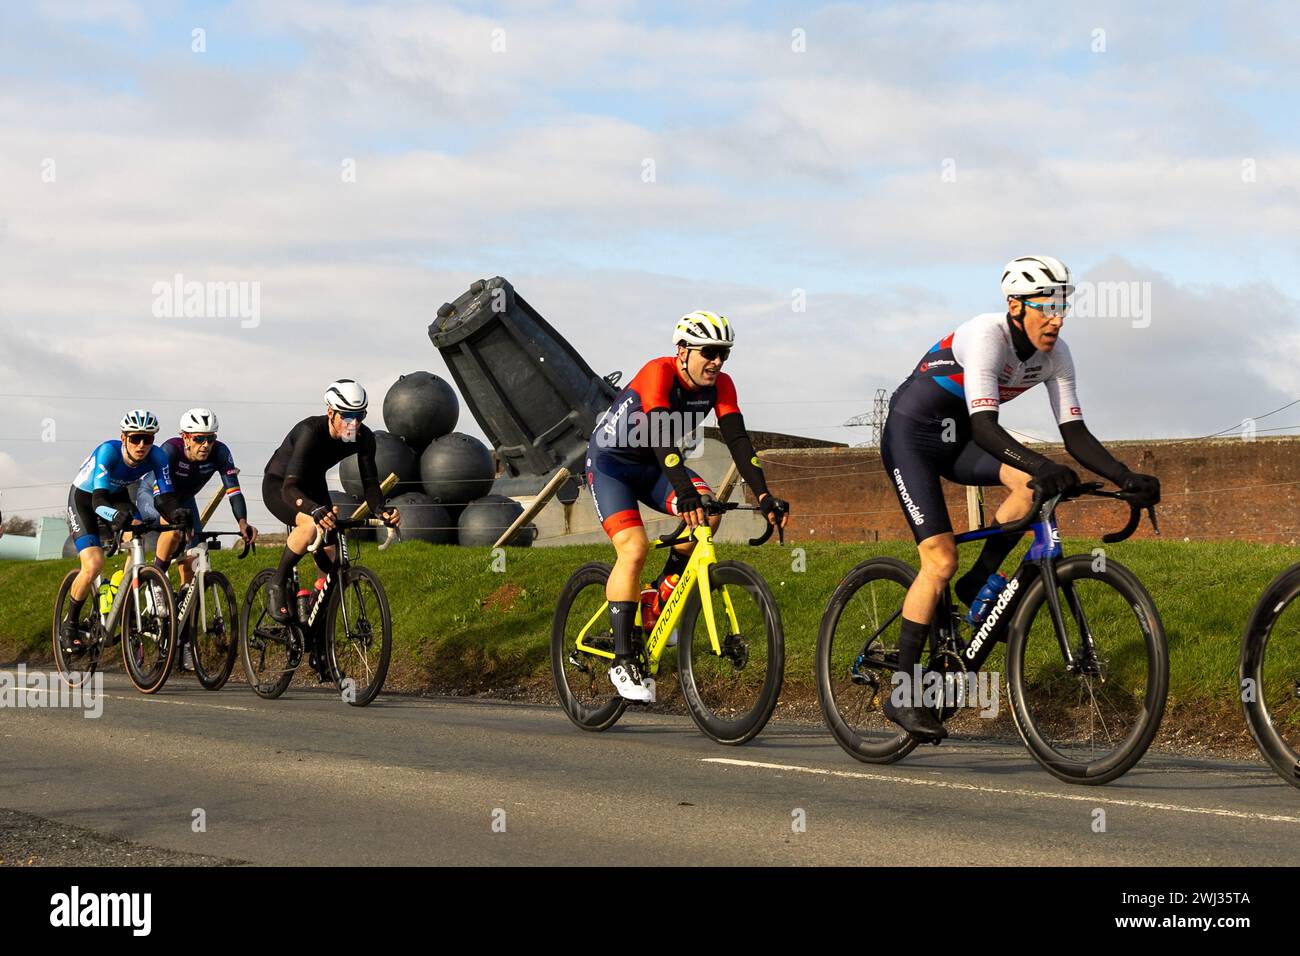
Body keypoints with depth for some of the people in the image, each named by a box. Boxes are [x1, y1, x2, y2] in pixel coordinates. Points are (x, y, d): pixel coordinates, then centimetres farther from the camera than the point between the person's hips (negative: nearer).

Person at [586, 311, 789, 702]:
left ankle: (664, 597, -1)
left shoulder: (719, 385, -11)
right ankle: (623, 659, -18)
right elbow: (662, 434, -41)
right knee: (634, 549, -24)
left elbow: (738, 440, -18)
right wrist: (685, 491, -53)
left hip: (654, 466, 6)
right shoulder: (658, 372, -29)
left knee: (707, 513, -23)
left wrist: (763, 496, -30)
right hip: (610, 462, -5)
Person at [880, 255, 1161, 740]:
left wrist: (1126, 477, -23)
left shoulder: (1055, 353, -8)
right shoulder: (986, 335, -28)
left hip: (957, 439, 6)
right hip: (911, 433, -6)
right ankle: (902, 695, -9)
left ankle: (978, 584, -3)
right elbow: (985, 426, -37)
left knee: (1030, 482, -23)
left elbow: (1074, 432, -8)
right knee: (940, 560, -16)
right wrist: (1042, 466, -51)